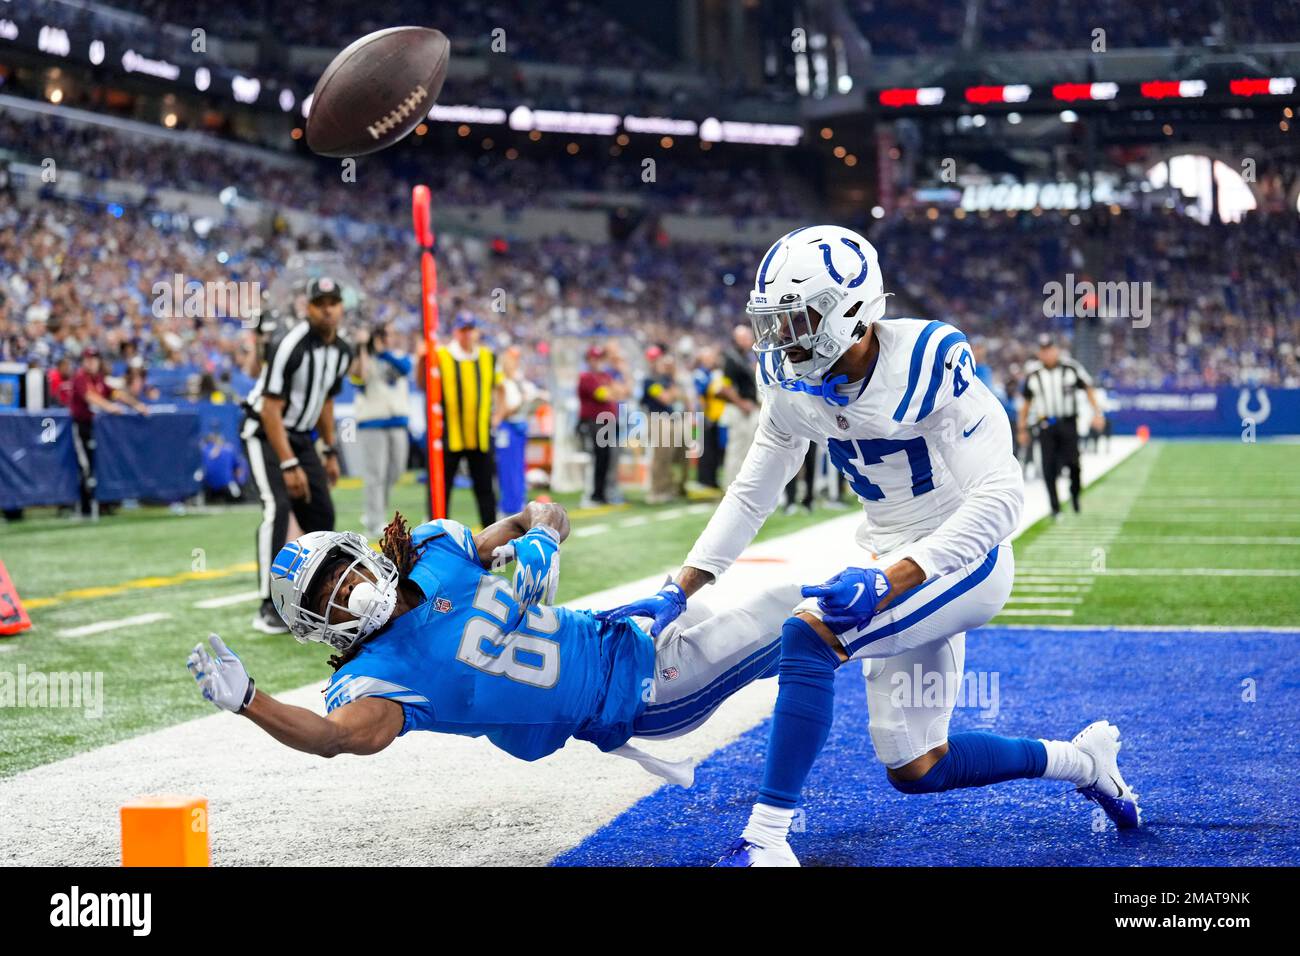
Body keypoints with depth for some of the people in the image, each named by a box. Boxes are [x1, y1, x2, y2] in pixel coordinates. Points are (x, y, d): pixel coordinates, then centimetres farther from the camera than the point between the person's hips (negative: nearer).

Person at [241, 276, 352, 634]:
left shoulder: (342, 352, 0)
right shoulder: (289, 346, -25)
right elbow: (271, 408, -25)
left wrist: (329, 452, 15)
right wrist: (289, 465, -27)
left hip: (301, 436, 8)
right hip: (264, 433, -8)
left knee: (321, 513, 4)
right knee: (277, 507, -22)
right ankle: (269, 608, -22)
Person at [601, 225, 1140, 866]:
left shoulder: (929, 361, -24)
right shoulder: (794, 381, -4)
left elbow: (1000, 497, -28)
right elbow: (751, 495, 6)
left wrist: (888, 582, -36)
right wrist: (680, 590, -4)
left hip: (964, 559, -8)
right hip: (898, 566, 8)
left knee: (808, 637, -28)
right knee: (914, 771, 10)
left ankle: (765, 842, -22)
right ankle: (1082, 760, 33)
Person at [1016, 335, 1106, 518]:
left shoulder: (1071, 367, -1)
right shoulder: (1032, 373, 4)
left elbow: (1089, 389, 7)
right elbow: (1026, 402, 13)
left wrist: (1097, 413, -3)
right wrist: (1022, 428, 14)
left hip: (1068, 423, -1)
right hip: (1045, 425, 1)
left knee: (1072, 462, -8)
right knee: (1049, 467, -6)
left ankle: (1075, 493, 21)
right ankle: (1055, 508, 0)